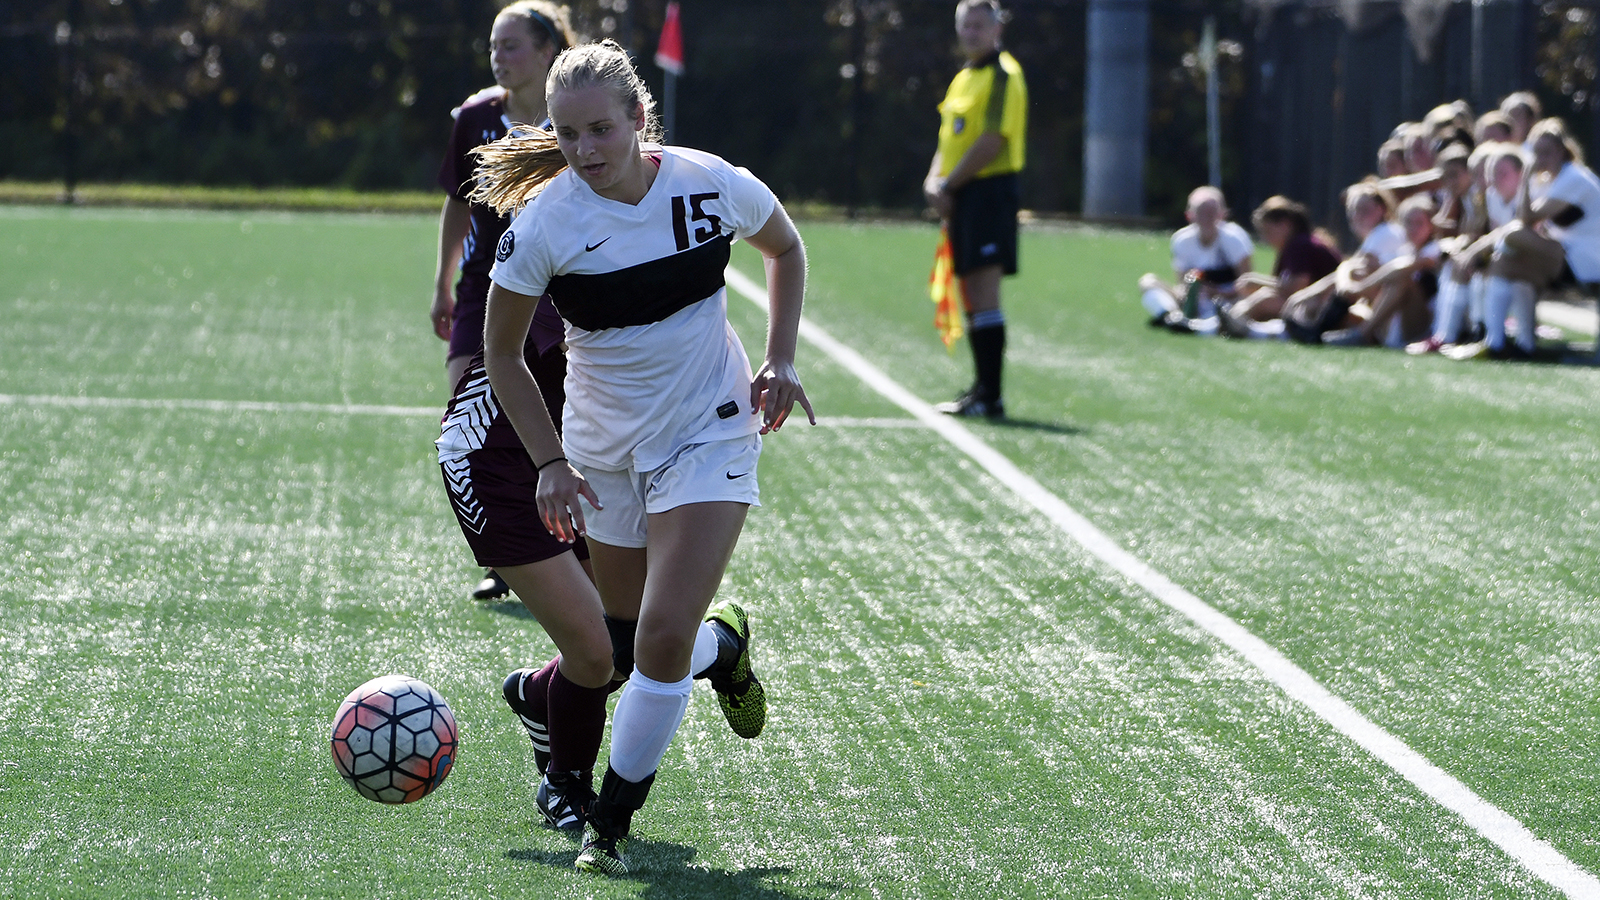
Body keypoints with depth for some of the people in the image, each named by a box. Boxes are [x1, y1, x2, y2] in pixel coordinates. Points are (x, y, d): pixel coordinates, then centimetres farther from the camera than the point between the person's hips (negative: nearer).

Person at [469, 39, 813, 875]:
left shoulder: (712, 185, -14)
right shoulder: (543, 224, -16)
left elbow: (785, 248, 9)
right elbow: (502, 352, -3)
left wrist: (779, 360, -2)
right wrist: (550, 462, -10)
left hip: (709, 435, -2)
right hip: (605, 450, 2)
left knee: (662, 636, -16)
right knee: (624, 640, 11)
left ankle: (611, 825, 1)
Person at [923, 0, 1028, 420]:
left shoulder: (1003, 74, -9)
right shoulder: (963, 78, 19)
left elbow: (993, 141, -17)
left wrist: (949, 185, -12)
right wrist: (935, 180, 4)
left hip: (989, 190, -9)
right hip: (961, 197, 9)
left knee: (984, 294, -13)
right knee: (972, 299, 12)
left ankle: (990, 397, -14)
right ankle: (980, 389, 19)